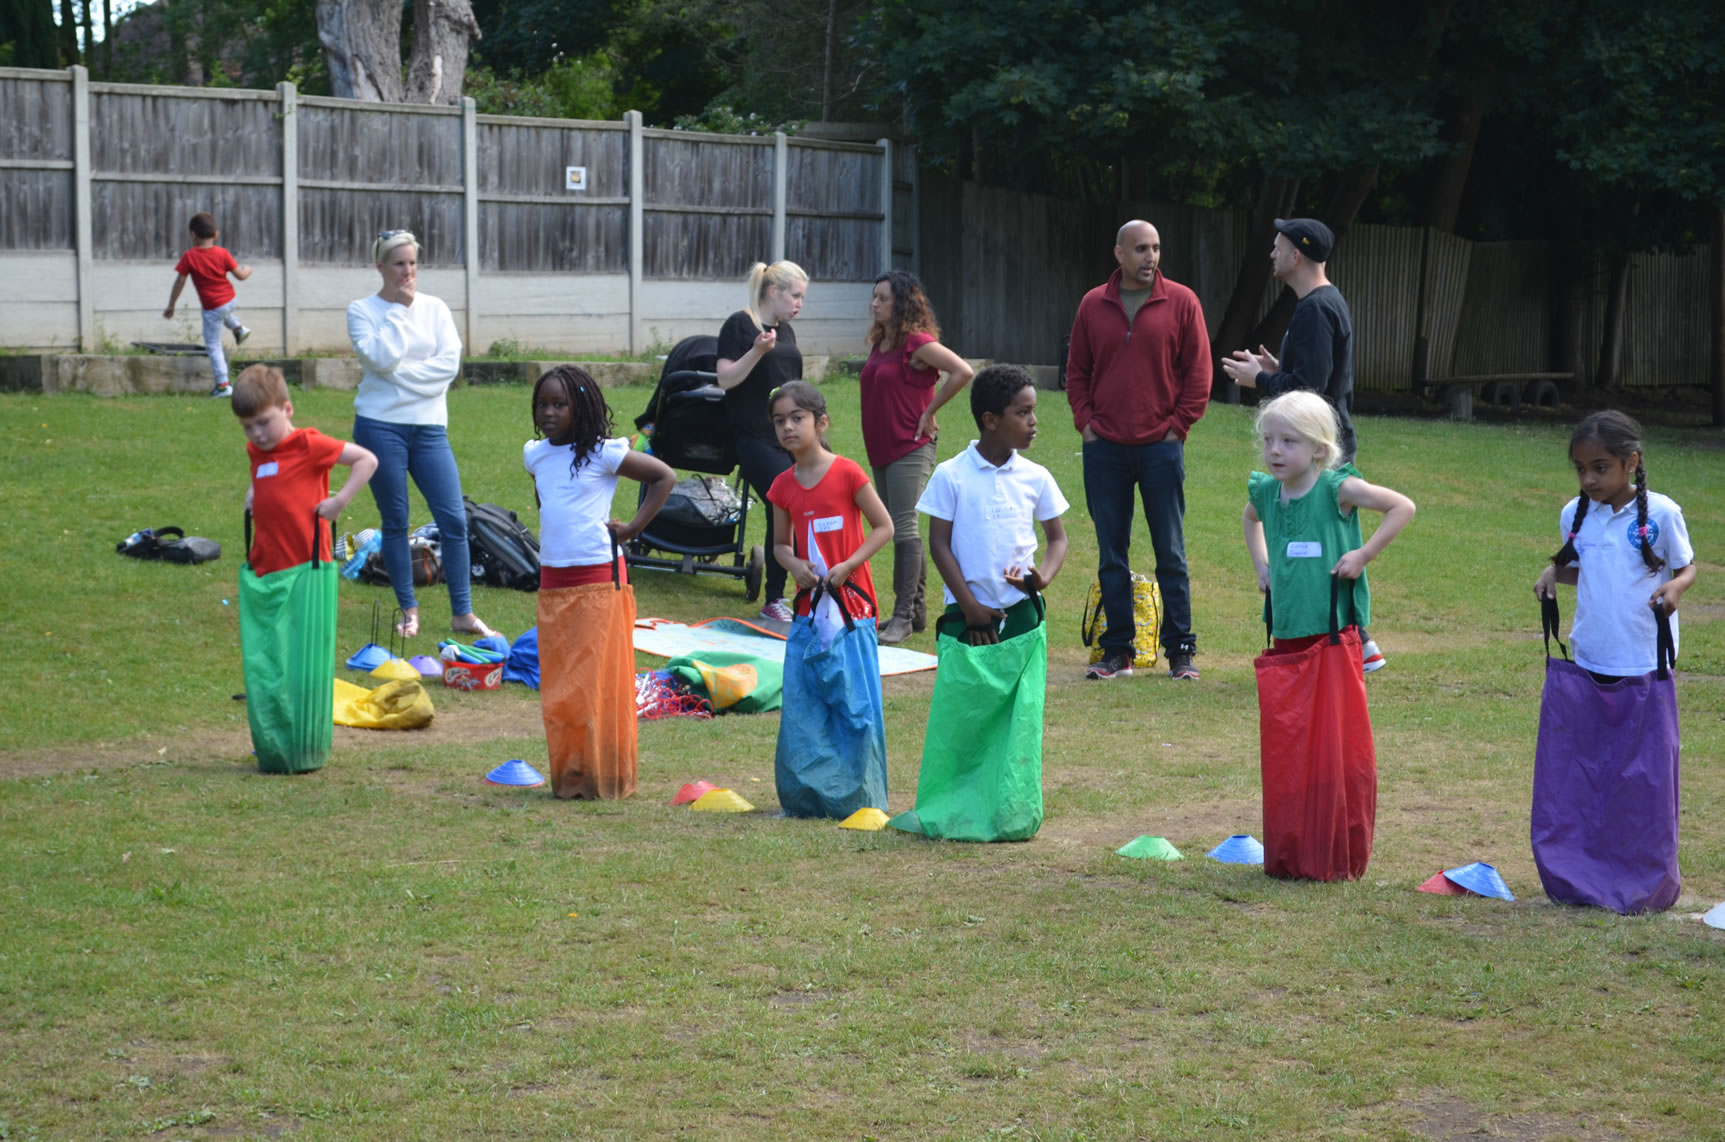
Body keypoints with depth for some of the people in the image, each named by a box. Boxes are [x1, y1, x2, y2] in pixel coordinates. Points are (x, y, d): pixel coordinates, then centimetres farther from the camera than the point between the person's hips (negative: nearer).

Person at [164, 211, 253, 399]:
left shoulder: (189, 257, -13)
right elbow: (240, 275, -2)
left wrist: (171, 306, 1)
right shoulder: (222, 254, -6)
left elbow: (179, 283, -9)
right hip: (229, 300, 4)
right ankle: (238, 326, 26)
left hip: (212, 309, -4)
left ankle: (223, 384, 2)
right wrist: (248, 270, 22)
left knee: (213, 346, 4)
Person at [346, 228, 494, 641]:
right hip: (381, 426, -2)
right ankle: (408, 610, 17)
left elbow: (449, 362, -4)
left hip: (429, 427, 2)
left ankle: (462, 614, 6)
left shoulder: (435, 308, 8)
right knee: (395, 523, 4)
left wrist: (399, 372, -10)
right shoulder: (362, 310, 0)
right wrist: (399, 309, -11)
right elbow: (380, 358, -16)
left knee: (454, 519, -3)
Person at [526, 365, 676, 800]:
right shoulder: (535, 454, 9)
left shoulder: (603, 454, -8)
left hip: (598, 580, -6)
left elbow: (665, 476, -4)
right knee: (557, 687, 7)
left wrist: (632, 528, -9)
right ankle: (568, 776, 15)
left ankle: (607, 778, 4)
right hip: (552, 581, 6)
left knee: (598, 682, -4)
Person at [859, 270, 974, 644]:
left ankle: (904, 616, -8)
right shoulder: (880, 343, 12)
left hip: (910, 449, -9)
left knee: (904, 529, -10)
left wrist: (929, 411, -16)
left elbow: (963, 372, -24)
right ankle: (917, 610, 22)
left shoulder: (917, 343, -13)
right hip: (881, 449, 9)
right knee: (898, 529, 13)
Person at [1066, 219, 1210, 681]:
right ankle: (1117, 651, 12)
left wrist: (1177, 426, -4)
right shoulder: (1093, 305, 7)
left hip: (1160, 447, -2)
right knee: (1111, 554, 6)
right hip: (1104, 448, 2)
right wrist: (1085, 422, 2)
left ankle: (1180, 651, 7)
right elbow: (1077, 371, 13)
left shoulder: (1182, 303, 0)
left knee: (1170, 553, 1)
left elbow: (1198, 373, 1)